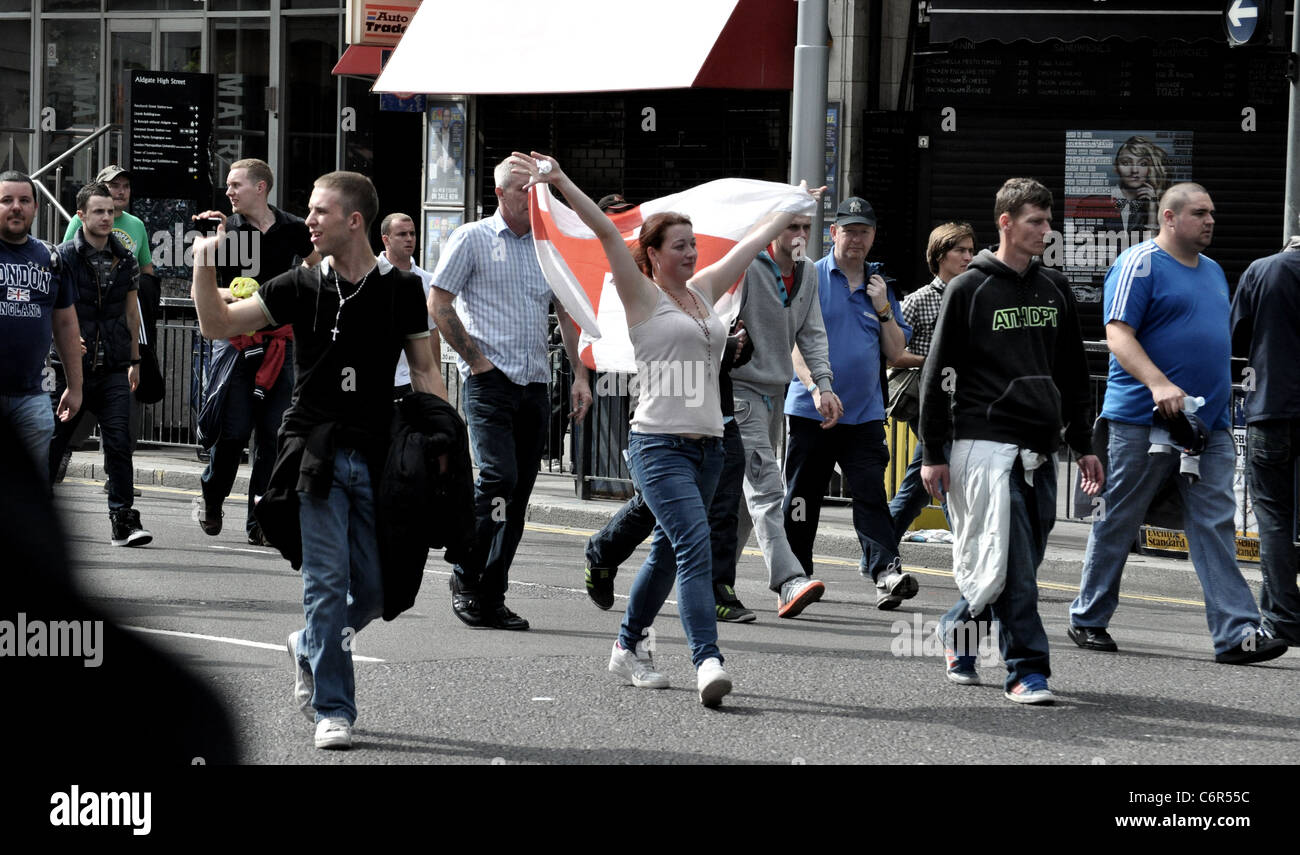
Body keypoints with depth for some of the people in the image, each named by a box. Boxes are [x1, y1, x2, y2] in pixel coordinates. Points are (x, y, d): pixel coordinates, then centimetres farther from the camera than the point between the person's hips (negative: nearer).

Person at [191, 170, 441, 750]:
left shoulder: (402, 289, 4)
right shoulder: (301, 286, 4)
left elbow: (423, 370, 8)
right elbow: (217, 325, 5)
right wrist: (205, 265, -8)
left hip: (376, 457, 1)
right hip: (317, 455, -1)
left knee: (375, 588, 3)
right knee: (327, 583, -7)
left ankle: (310, 650, 32)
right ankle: (333, 712, -2)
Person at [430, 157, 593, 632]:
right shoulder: (473, 239, 1)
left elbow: (566, 314, 20)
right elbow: (438, 305, -2)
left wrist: (580, 375, 11)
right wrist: (475, 359, -7)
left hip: (535, 386, 5)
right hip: (490, 380, -5)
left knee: (519, 493, 3)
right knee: (499, 477, -19)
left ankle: (492, 597, 8)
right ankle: (465, 579, -5)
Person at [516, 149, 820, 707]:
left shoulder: (704, 291, 16)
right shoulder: (643, 297, -2)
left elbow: (752, 243, 26)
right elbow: (605, 231, -10)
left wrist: (797, 206, 38)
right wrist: (559, 180, -16)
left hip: (707, 444, 7)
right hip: (660, 445, -7)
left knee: (669, 551, 14)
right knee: (694, 547, -18)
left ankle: (628, 648, 29)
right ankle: (707, 663, -25)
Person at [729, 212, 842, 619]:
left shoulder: (808, 274, 9)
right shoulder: (747, 268, -14)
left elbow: (812, 334, 9)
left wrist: (824, 384, -2)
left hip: (775, 391, 8)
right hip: (741, 389, -8)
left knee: (747, 493, 12)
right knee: (766, 487, -17)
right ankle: (789, 583, -28)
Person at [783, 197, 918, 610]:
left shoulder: (880, 286, 13)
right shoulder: (810, 278, 1)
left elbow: (896, 351, 13)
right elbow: (796, 342, -7)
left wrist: (883, 309, -3)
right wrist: (815, 388, -21)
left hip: (864, 414, 2)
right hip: (810, 412, -2)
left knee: (871, 494, -11)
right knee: (801, 499, 5)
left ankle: (887, 574, -20)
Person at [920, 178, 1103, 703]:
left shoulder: (1055, 289, 15)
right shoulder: (969, 289, -2)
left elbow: (1073, 373, 21)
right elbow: (937, 373, -1)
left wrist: (1083, 445, 17)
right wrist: (934, 452, -4)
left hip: (1040, 451, 6)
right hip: (985, 443, -6)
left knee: (1021, 562, 7)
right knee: (1009, 563, -11)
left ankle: (959, 628, 29)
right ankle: (1027, 669, -9)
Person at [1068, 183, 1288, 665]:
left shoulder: (1212, 272, 19)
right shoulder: (1140, 264, -7)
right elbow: (1118, 335, -16)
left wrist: (1221, 400, 22)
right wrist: (1159, 384, -29)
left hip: (1208, 425, 7)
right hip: (1142, 421, -7)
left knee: (1215, 525, -2)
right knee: (1116, 523, 4)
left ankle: (1236, 633, -9)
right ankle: (1088, 621, 17)